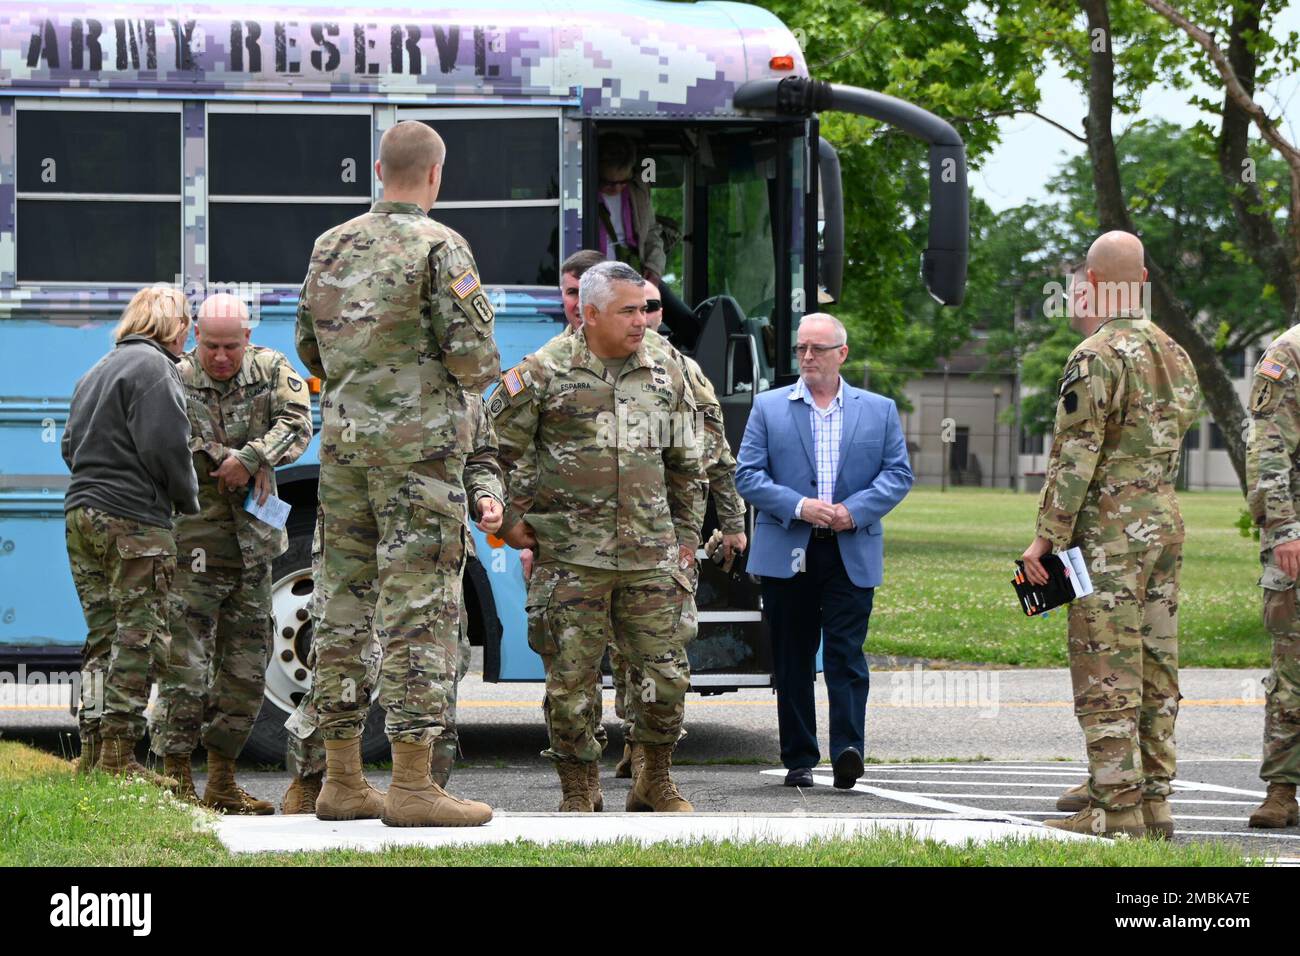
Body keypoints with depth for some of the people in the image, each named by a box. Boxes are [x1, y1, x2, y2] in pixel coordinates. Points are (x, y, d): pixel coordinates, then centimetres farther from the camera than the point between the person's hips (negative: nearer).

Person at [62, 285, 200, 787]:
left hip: (82, 515, 9)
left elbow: (71, 445, 22)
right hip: (133, 520, -9)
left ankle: (93, 751, 11)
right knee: (139, 637, -6)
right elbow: (165, 446, -15)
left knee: (103, 637, 12)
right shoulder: (153, 367, -8)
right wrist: (188, 500, -2)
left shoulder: (97, 372, 21)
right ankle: (117, 755, -9)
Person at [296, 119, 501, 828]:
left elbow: (309, 348, 17)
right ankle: (412, 786, -9)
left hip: (342, 441, 6)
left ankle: (341, 780, 13)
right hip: (420, 443, -6)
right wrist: (480, 374, 9)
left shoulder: (330, 247, 10)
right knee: (420, 609, -6)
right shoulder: (440, 247, -8)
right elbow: (473, 355, -13)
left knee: (343, 604, 10)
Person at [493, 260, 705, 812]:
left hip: (650, 558, 3)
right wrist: (510, 518, 1)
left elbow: (686, 467, 20)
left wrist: (686, 538, 18)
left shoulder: (666, 377, 11)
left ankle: (656, 783, 19)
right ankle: (578, 792, 13)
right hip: (570, 560, -3)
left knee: (667, 673, 1)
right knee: (572, 678, -1)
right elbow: (497, 446, 4)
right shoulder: (544, 373, -3)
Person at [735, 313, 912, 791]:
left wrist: (855, 510, -10)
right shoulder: (768, 407, 8)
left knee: (845, 654, -10)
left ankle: (848, 751, -13)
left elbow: (898, 474, 6)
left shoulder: (879, 410, 10)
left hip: (852, 556, -1)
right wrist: (798, 506, -13)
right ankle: (799, 760, 11)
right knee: (792, 659, 5)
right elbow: (747, 474, 1)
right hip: (787, 554, 1)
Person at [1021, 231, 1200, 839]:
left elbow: (1076, 455, -16)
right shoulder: (1174, 354, 12)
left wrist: (1047, 536, -12)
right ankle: (1153, 801, 13)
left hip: (1110, 531, -8)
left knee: (1107, 675, -6)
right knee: (1155, 665, 10)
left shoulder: (1096, 358, -13)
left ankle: (1117, 811, -8)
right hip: (1166, 517, 8)